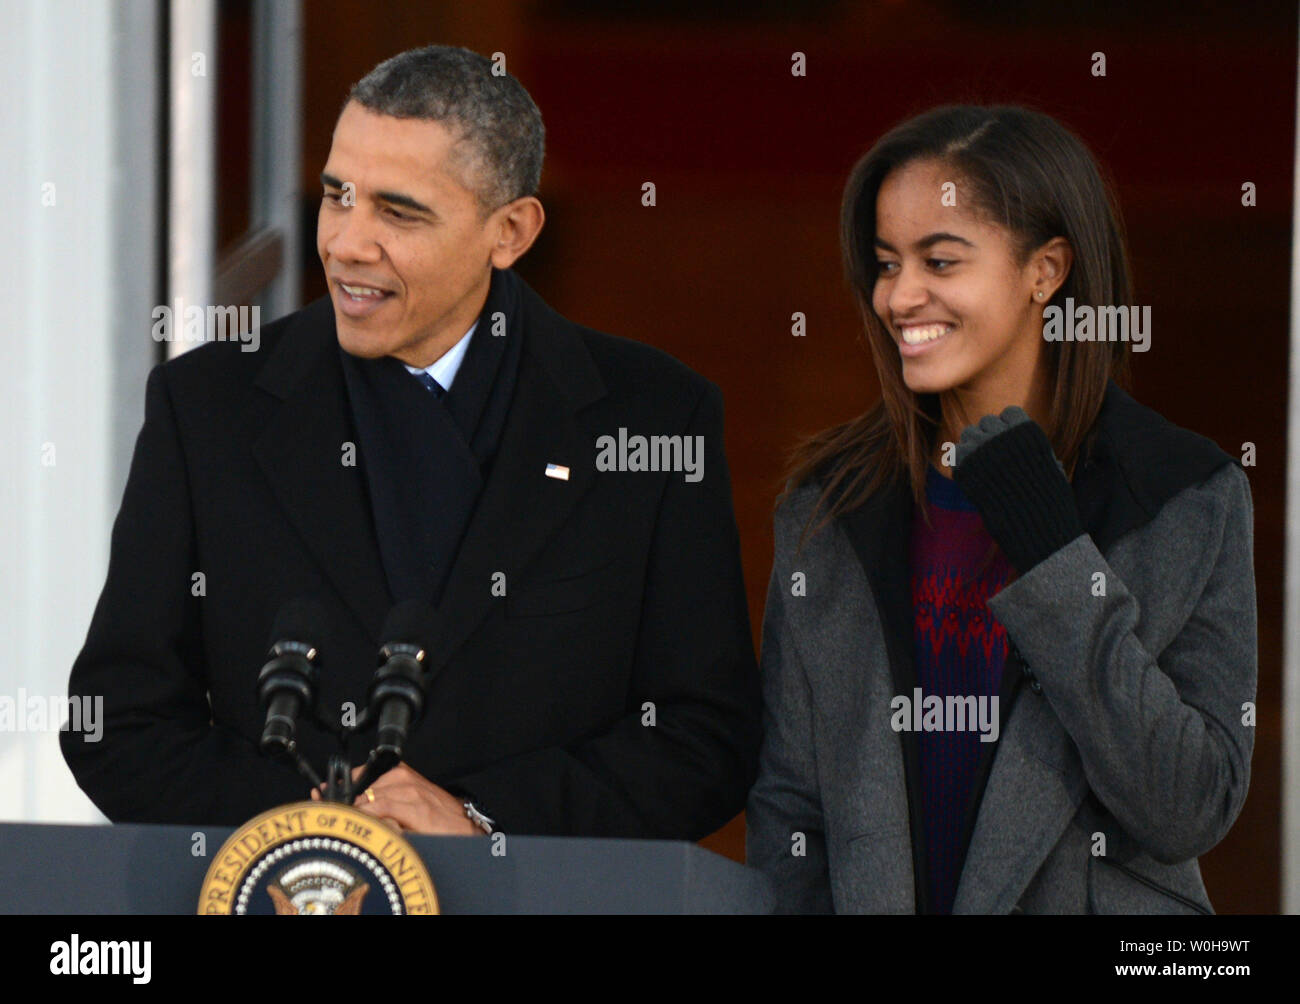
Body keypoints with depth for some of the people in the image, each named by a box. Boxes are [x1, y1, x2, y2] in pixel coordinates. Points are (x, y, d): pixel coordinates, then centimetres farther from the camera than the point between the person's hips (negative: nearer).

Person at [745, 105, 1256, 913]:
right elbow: (787, 807, 4)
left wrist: (1052, 555, -17)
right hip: (873, 902, 2)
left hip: (1100, 903, -2)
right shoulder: (829, 507, 2)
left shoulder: (1190, 501, -5)